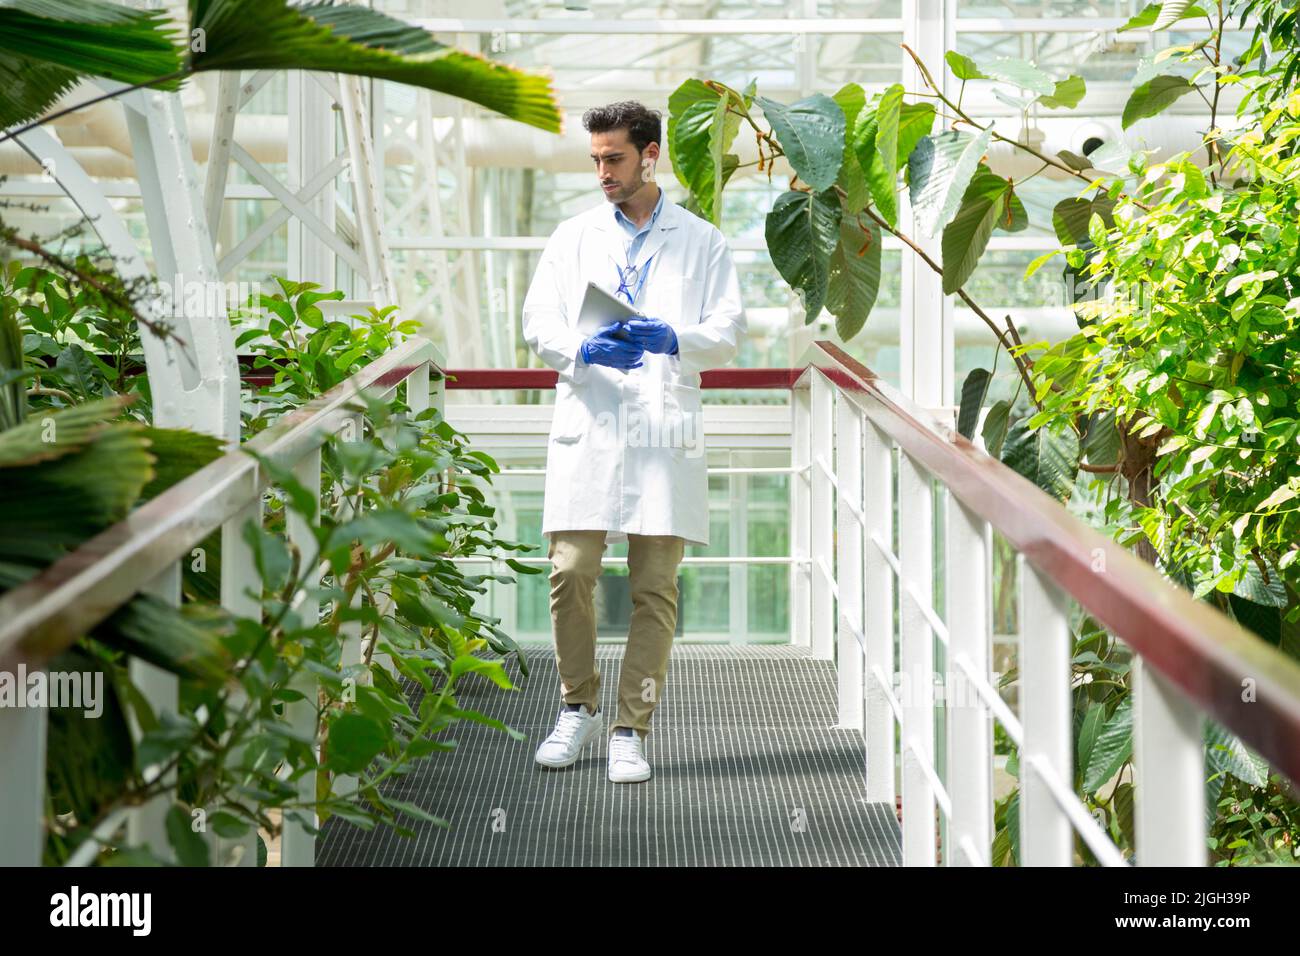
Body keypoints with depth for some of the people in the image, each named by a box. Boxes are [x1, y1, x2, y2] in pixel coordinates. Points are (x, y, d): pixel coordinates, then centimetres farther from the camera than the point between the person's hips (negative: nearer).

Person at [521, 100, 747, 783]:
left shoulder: (701, 241, 11)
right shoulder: (573, 237, 14)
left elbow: (728, 331, 3)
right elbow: (539, 320, 5)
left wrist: (672, 339, -17)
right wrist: (585, 351, -16)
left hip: (665, 431, -1)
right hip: (588, 426, 1)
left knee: (655, 587, -2)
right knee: (571, 572, -6)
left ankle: (631, 729, 6)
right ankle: (578, 705, 15)